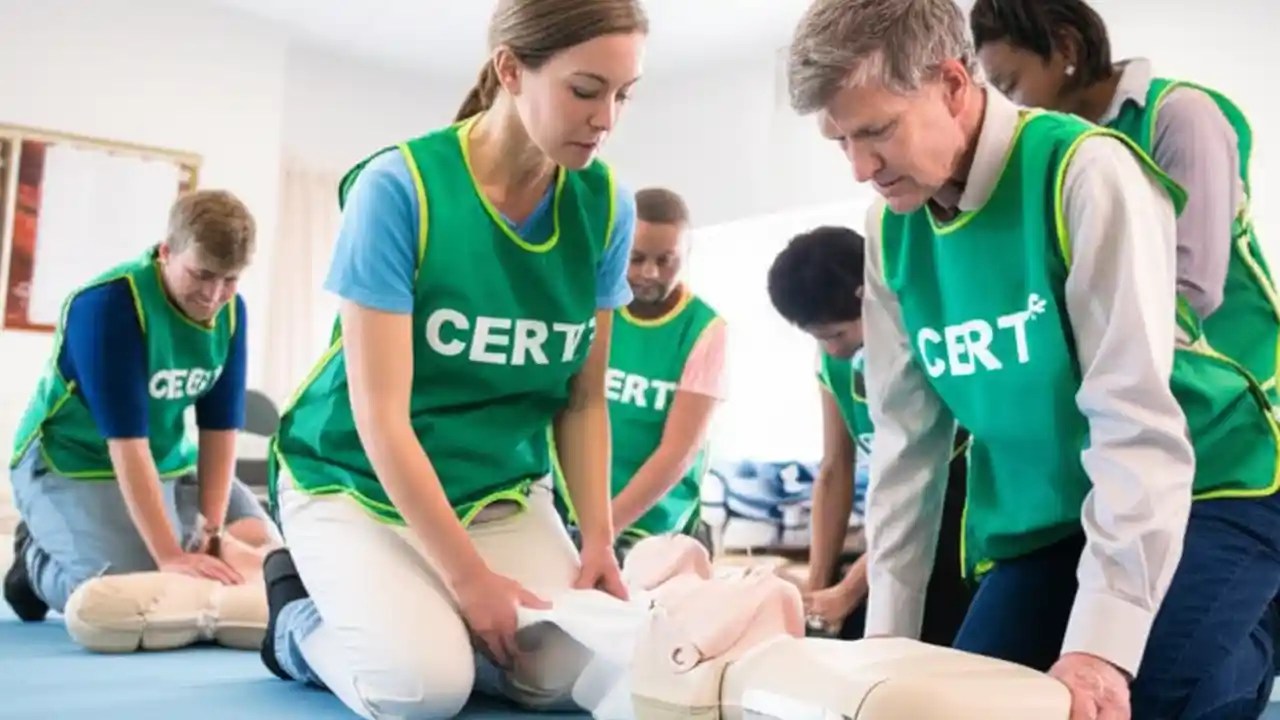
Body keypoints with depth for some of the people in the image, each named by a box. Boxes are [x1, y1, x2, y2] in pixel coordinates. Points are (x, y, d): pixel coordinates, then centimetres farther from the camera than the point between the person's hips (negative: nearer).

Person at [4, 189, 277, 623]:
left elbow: (220, 428, -7)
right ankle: (37, 559, 8)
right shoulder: (106, 304, -27)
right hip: (70, 462, -7)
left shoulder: (232, 311, -8)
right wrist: (169, 555, -34)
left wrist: (212, 531, -14)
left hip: (170, 462, 7)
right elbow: (127, 443, -30)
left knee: (267, 553, 0)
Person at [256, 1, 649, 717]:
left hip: (504, 490, 5)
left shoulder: (606, 205, -6)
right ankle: (299, 616, 9)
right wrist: (469, 575, -23)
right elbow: (380, 416, -22)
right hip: (356, 482, -4)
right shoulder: (399, 185, -21)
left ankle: (429, 617, 16)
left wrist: (599, 537, -10)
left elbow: (584, 399, 0)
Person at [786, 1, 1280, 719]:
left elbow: (1137, 414, -26)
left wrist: (1102, 639, -31)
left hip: (1201, 492, -5)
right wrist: (888, 631, 0)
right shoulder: (890, 230, -3)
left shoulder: (1085, 170, -20)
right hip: (1039, 523, 6)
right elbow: (907, 438, 1)